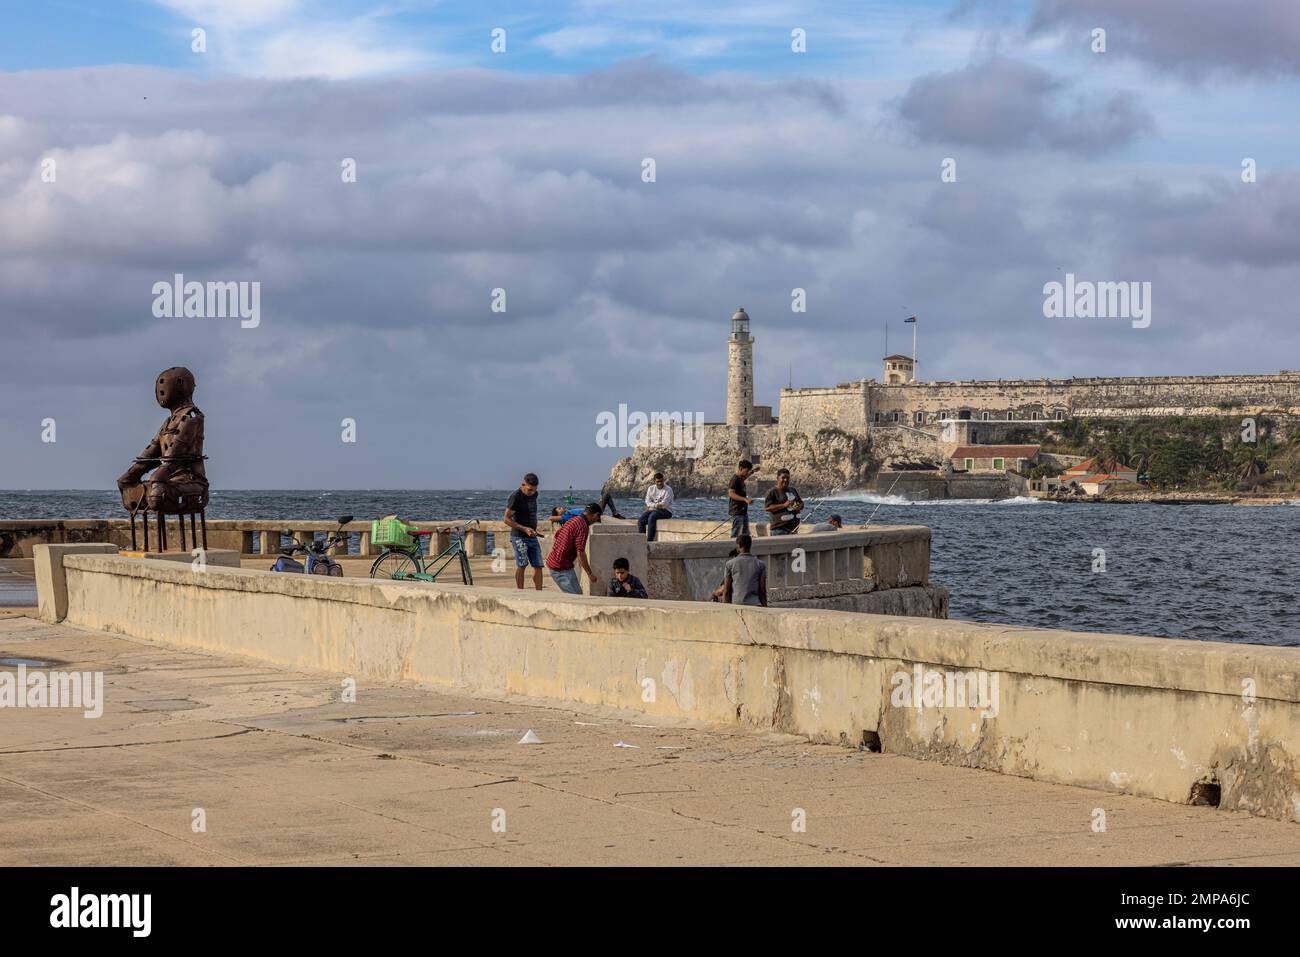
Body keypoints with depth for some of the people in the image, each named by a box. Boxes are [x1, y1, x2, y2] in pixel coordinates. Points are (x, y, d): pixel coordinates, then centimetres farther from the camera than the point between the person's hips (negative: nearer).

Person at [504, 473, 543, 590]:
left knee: (538, 566, 2)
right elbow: (507, 519, -14)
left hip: (532, 537, 7)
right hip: (519, 536, -7)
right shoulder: (516, 496, -12)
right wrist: (524, 529, -21)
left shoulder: (534, 494, 10)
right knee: (522, 565, -15)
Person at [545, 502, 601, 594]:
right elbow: (580, 553, -22)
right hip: (562, 568, -10)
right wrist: (590, 574, -17)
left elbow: (556, 535, 26)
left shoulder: (572, 520, 12)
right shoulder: (583, 527, -18)